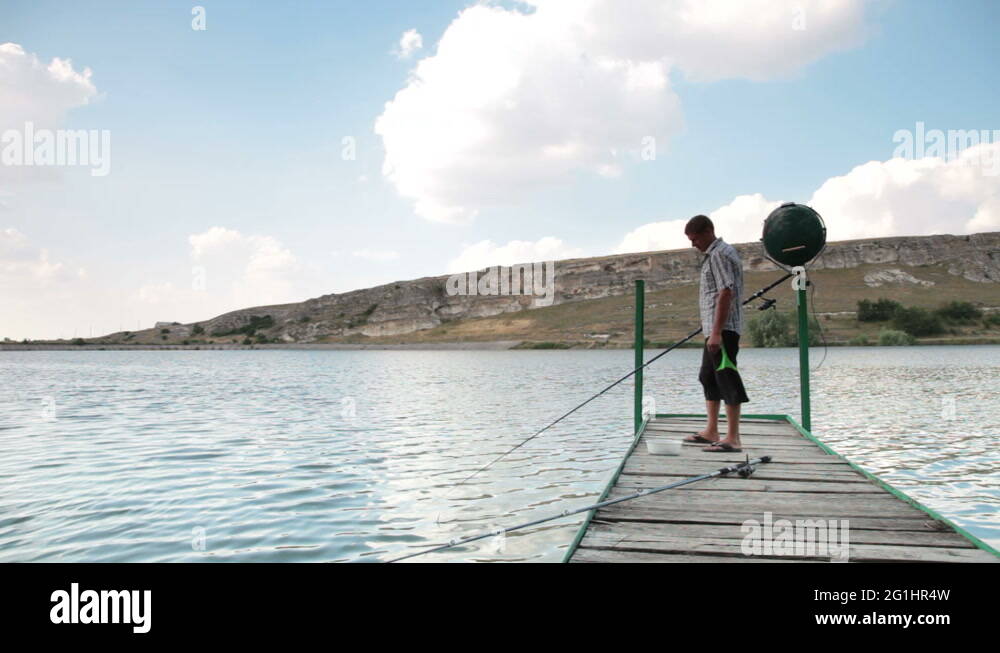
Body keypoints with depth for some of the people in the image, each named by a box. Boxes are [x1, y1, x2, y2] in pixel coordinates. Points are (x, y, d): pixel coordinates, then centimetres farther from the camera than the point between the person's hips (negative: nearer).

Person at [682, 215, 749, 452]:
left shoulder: (719, 254, -12)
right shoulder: (716, 253, 20)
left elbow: (726, 293, -21)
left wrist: (717, 332, -25)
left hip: (723, 328, -11)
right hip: (715, 328, 11)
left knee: (727, 378, -10)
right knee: (708, 377, 16)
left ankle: (733, 439, -9)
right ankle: (711, 432, 25)